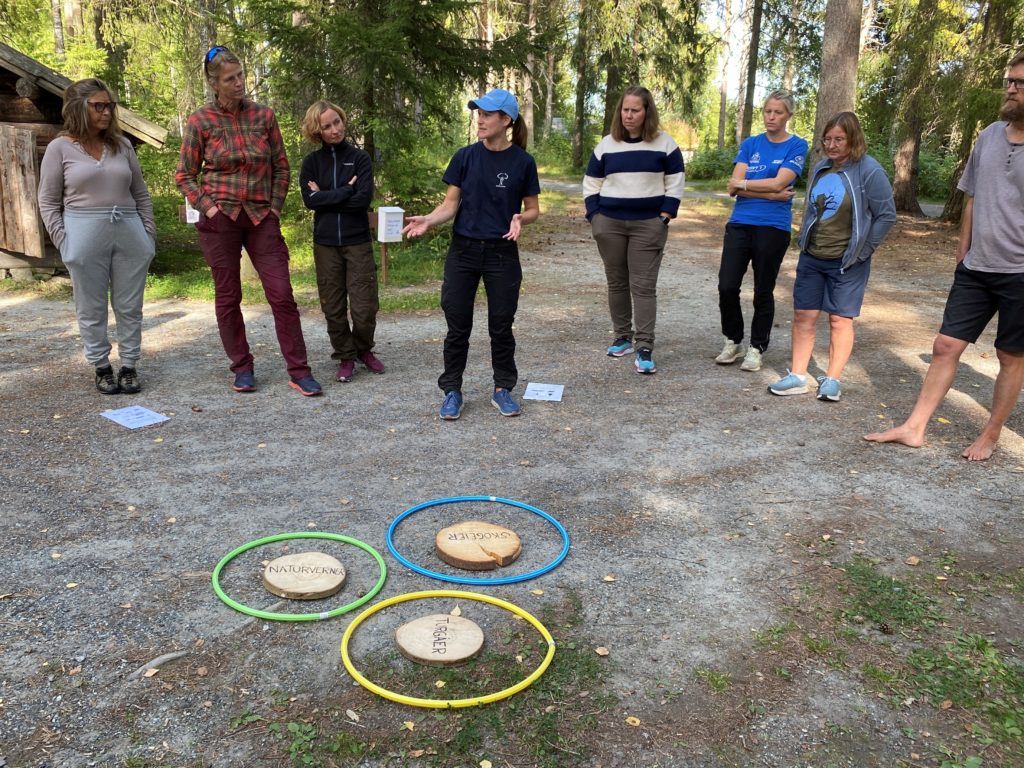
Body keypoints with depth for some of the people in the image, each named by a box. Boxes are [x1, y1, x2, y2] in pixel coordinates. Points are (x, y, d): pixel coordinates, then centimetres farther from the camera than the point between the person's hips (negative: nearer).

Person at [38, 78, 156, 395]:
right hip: (85, 238, -3)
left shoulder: (121, 144, 11)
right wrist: (63, 242, -6)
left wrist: (149, 233, 7)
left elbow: (141, 194, 14)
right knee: (91, 309, 6)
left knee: (129, 307, 8)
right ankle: (102, 368, 18)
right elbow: (48, 202, 3)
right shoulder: (60, 147, 2)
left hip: (129, 234, 3)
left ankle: (129, 366, 19)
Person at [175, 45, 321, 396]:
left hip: (261, 217, 1)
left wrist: (276, 207, 1)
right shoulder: (200, 121, 0)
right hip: (220, 219, -1)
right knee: (227, 296, 5)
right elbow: (185, 175, 6)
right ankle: (242, 368, 18)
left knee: (282, 293, -5)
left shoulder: (263, 115, 5)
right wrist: (207, 207, -6)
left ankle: (299, 371, 2)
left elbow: (281, 166, 10)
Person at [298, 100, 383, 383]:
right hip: (326, 243, 1)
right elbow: (310, 200, -8)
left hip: (358, 242, -1)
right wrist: (345, 191, -11)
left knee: (364, 307, -3)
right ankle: (345, 357, 21)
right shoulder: (312, 161, 5)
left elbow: (363, 200, -11)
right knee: (333, 307, 5)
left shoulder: (359, 158, 1)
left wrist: (326, 197, -7)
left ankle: (364, 350, 22)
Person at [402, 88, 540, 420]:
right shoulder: (466, 157, -1)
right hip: (463, 252, 1)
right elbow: (450, 205, 0)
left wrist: (520, 219, -18)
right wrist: (428, 220, -20)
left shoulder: (522, 162, -3)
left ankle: (502, 389, 22)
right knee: (458, 325, 4)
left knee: (501, 324, 7)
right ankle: (452, 391, 15)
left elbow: (533, 209, 4)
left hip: (502, 254, -1)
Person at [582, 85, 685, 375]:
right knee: (616, 282, 9)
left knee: (644, 285, -6)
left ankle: (645, 348, -6)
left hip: (648, 224, -3)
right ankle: (622, 337, 22)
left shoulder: (664, 143, 1)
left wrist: (665, 216, -5)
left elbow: (675, 182, 3)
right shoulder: (606, 144, 7)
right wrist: (595, 216, 1)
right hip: (610, 223, 3)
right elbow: (591, 183, 11)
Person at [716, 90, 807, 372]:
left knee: (763, 292, 6)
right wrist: (771, 194, -12)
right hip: (740, 224, 3)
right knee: (727, 287, -2)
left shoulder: (797, 146, 1)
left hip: (773, 228, -3)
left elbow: (778, 182, -13)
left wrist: (743, 184, -4)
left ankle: (756, 348, 20)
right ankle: (733, 342, 18)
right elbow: (733, 188, -4)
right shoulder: (750, 144, 9)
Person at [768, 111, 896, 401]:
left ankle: (832, 380, 8)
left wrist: (862, 250, -10)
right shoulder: (821, 168, 8)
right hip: (811, 258, 6)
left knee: (840, 320, 1)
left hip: (846, 262, -6)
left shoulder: (868, 171, -11)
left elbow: (887, 215, -9)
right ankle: (798, 376, 10)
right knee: (803, 315, 4)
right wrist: (803, 239, 10)